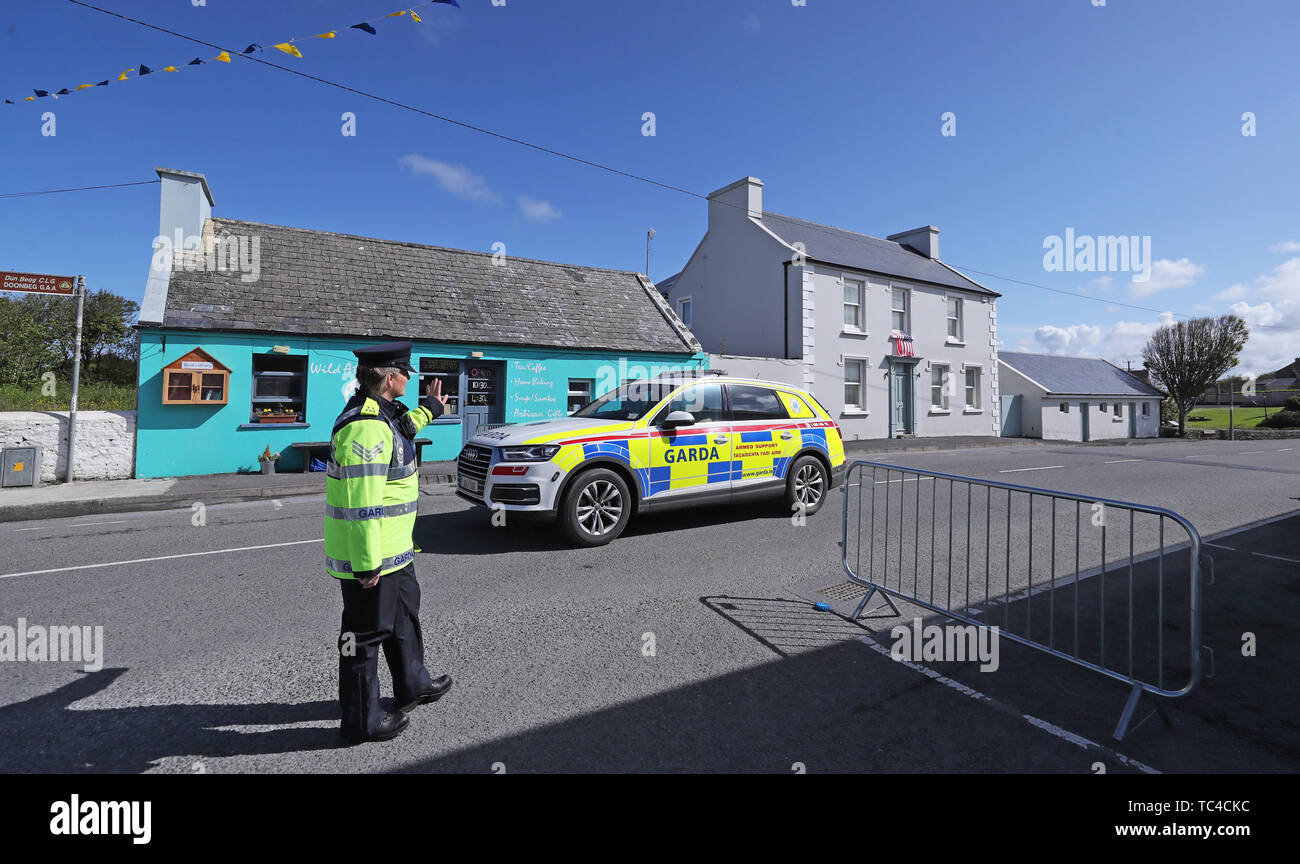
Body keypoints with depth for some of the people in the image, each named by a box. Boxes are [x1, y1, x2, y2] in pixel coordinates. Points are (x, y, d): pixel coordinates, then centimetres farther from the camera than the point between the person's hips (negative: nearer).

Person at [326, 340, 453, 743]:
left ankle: (413, 685, 46)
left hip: (392, 549, 11)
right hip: (368, 555, -11)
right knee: (366, 634, 7)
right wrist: (366, 563, -26)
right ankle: (362, 721, 27)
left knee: (404, 614, 25)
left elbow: (399, 433, 34)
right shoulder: (365, 427, -26)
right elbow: (360, 505, -29)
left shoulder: (379, 414, 7)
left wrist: (429, 409, 42)